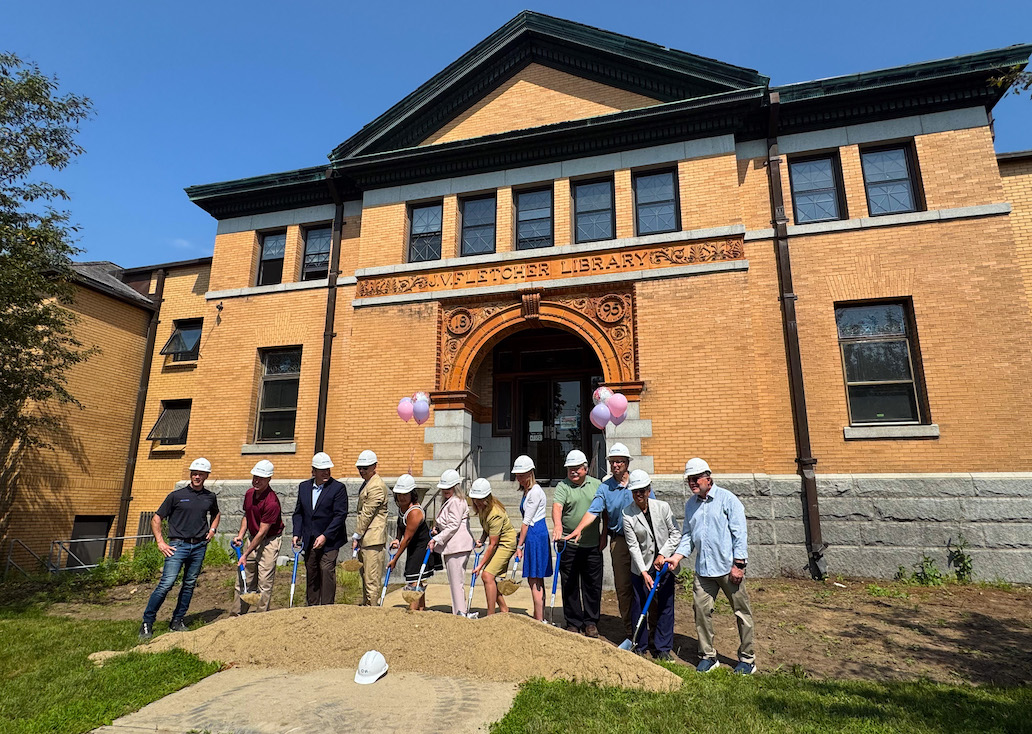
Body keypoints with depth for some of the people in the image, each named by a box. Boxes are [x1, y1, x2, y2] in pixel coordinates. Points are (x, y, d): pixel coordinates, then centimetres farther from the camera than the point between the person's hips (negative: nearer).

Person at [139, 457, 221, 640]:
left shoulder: (210, 497, 9)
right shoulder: (176, 495, -1)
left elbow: (216, 514, 29)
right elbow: (156, 519, 3)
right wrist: (160, 542, -5)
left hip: (199, 546, 4)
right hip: (178, 545, -3)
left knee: (189, 585, 9)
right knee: (166, 584, -9)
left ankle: (177, 621, 21)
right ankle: (147, 622, 6)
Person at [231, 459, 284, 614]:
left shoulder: (271, 502, -25)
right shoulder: (249, 493, 0)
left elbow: (262, 532, -20)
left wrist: (246, 555, -16)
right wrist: (240, 535, 3)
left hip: (269, 541, -7)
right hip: (253, 538, 8)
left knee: (264, 583, -5)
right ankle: (236, 615, 23)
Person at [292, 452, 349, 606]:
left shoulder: (338, 487, -10)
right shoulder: (304, 486, 7)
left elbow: (340, 515, -13)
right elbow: (298, 512, 12)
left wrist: (325, 536, -18)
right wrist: (297, 533, 1)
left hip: (330, 539, -5)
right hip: (309, 540, 5)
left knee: (327, 570, -8)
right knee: (311, 572, 13)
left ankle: (327, 606, 2)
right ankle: (312, 605, 26)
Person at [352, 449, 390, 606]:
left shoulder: (377, 486, -17)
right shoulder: (366, 483, 17)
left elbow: (367, 514, -17)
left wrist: (356, 536, -12)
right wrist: (358, 536, 19)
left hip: (373, 539, -10)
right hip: (365, 538, 10)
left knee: (371, 579, -4)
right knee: (365, 575, 18)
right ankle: (366, 605, 28)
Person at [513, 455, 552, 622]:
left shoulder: (535, 491, -15)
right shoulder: (527, 491, 15)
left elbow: (526, 521, -15)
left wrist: (520, 546, -13)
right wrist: (522, 543, 16)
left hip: (536, 534, -10)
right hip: (534, 535, 10)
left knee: (534, 581, -4)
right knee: (537, 580, 16)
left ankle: (539, 621, 3)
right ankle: (540, 617, 25)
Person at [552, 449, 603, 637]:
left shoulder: (596, 484, 8)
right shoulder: (562, 486, -2)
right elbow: (557, 506, -19)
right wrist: (557, 525, -37)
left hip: (592, 545, 2)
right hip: (569, 545, -2)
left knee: (593, 585, 9)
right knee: (570, 585, 6)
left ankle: (591, 622, 23)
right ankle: (573, 623, 19)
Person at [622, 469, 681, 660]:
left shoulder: (663, 507, -5)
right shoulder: (627, 514, -10)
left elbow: (675, 533, 0)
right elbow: (633, 545, -11)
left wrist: (663, 554, -10)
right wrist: (644, 572, -16)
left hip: (664, 564, 1)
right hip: (641, 567, -1)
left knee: (665, 606, 7)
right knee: (639, 606, 5)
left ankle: (662, 648, 22)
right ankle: (639, 647, 23)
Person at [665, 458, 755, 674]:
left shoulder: (727, 499, -7)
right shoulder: (690, 505, 10)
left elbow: (740, 533, -9)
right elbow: (687, 535, 15)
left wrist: (738, 564, -13)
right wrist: (677, 557, 2)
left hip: (729, 568, -5)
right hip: (703, 569, 5)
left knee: (741, 613, 8)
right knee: (701, 611, 6)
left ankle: (747, 659, 23)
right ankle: (708, 656, 21)